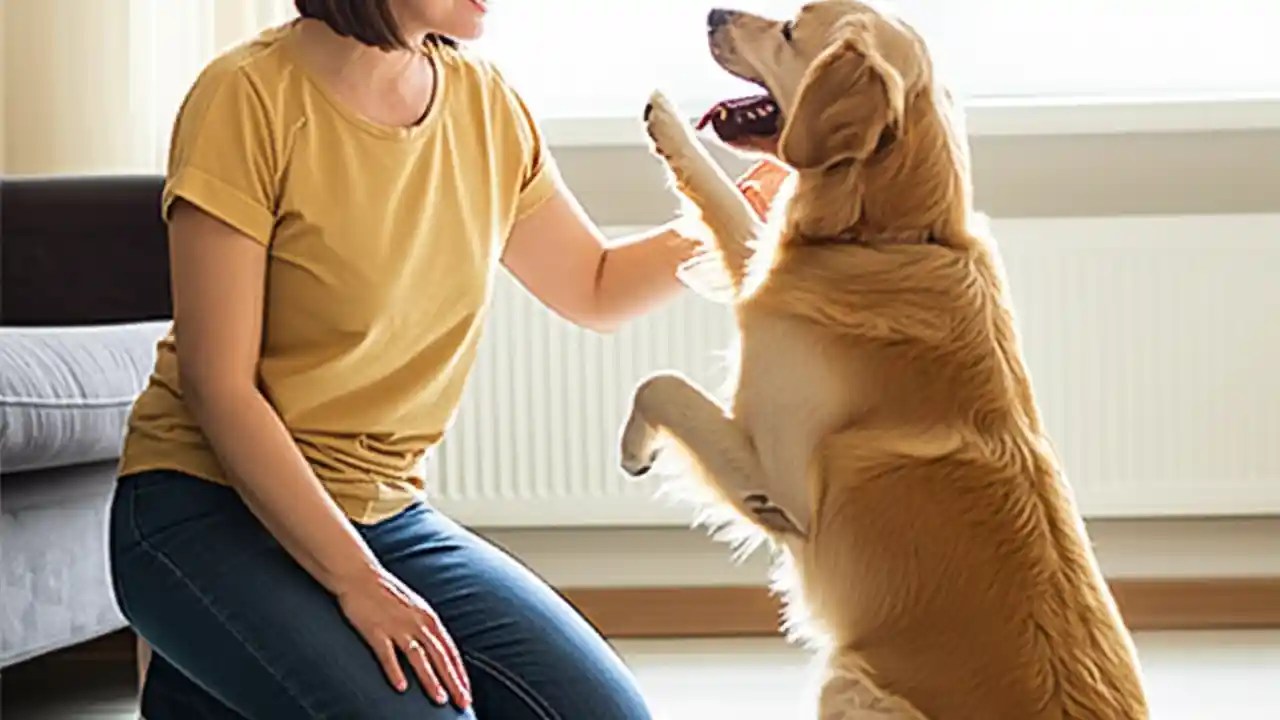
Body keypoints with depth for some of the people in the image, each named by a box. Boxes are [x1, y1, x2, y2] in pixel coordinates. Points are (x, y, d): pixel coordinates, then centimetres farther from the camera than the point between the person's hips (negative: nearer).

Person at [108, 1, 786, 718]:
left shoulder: (486, 103, 2)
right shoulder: (250, 97, -16)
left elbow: (597, 288, 17)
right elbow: (216, 383, -17)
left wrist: (748, 211, 2)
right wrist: (356, 580, -22)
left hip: (384, 513, 7)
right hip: (208, 507, -7)